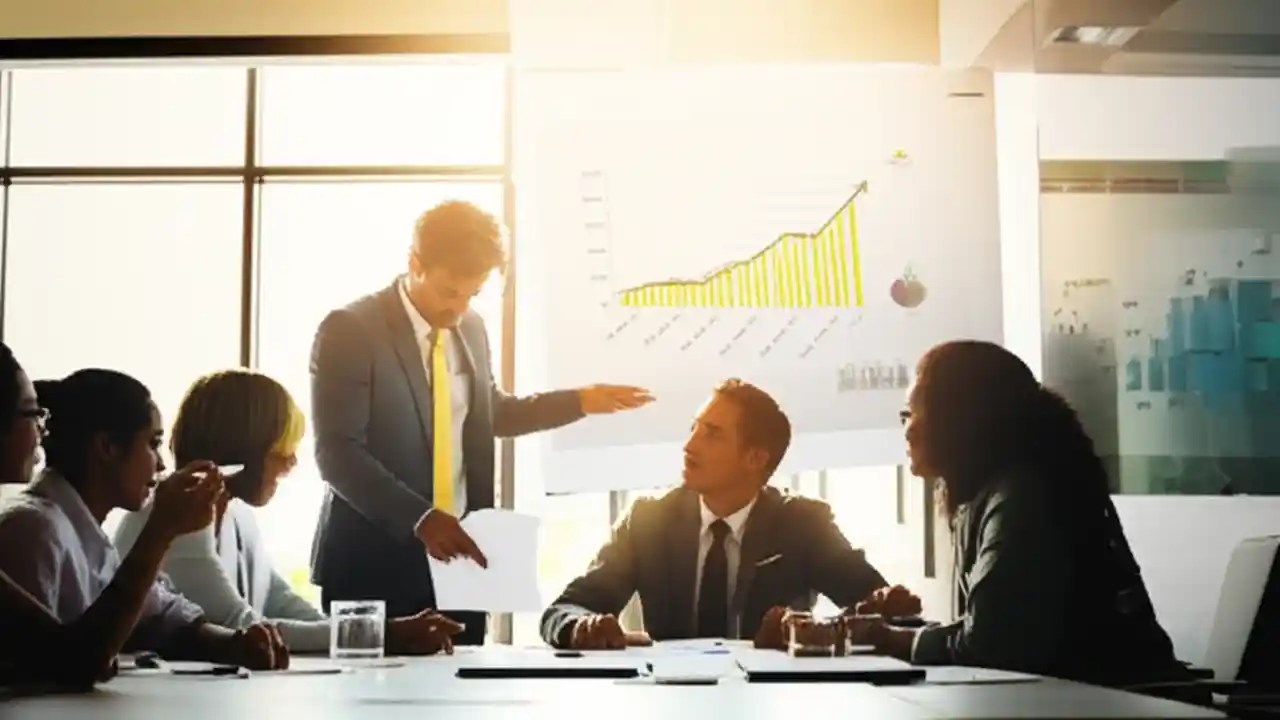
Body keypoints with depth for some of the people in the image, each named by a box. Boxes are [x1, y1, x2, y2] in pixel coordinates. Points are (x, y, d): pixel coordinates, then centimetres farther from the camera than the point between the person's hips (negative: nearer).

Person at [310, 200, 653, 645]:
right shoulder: (350, 331, -11)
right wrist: (418, 518, -27)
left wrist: (580, 402, 14)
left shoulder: (469, 328, 9)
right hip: (376, 559, -5)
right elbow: (337, 452, -17)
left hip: (457, 555, 6)